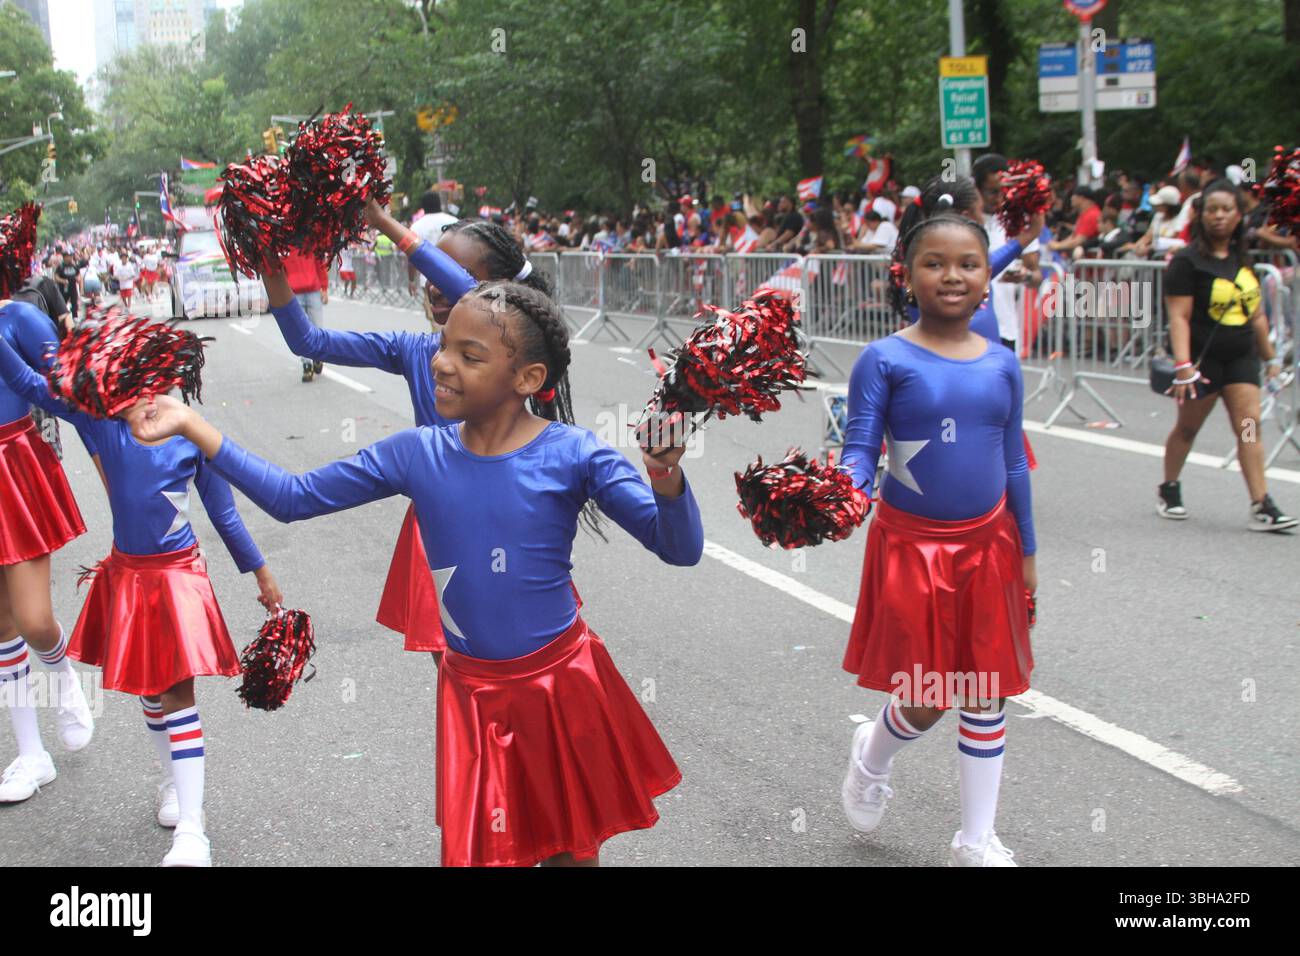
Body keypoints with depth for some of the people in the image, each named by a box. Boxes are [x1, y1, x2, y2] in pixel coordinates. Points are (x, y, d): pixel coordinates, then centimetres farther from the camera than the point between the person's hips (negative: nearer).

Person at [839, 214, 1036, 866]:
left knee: (985, 693, 11)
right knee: (924, 702, 3)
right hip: (911, 547, -4)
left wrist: (1026, 553, 12)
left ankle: (977, 841, 27)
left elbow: (1013, 464, 9)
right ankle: (871, 759, 40)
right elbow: (859, 452, -12)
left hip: (987, 546, 4)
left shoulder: (1002, 365, 2)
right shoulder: (885, 360, -10)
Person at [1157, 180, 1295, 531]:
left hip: (1240, 357, 5)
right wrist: (1182, 365, -26)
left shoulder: (1242, 259, 9)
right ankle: (1168, 489, 30)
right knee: (1188, 427, 9)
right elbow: (1179, 316, -17)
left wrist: (1270, 356, 18)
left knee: (1249, 425, -5)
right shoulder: (1187, 261, -10)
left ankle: (1262, 507, -8)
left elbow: (1255, 311, 16)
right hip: (1203, 358, -5)